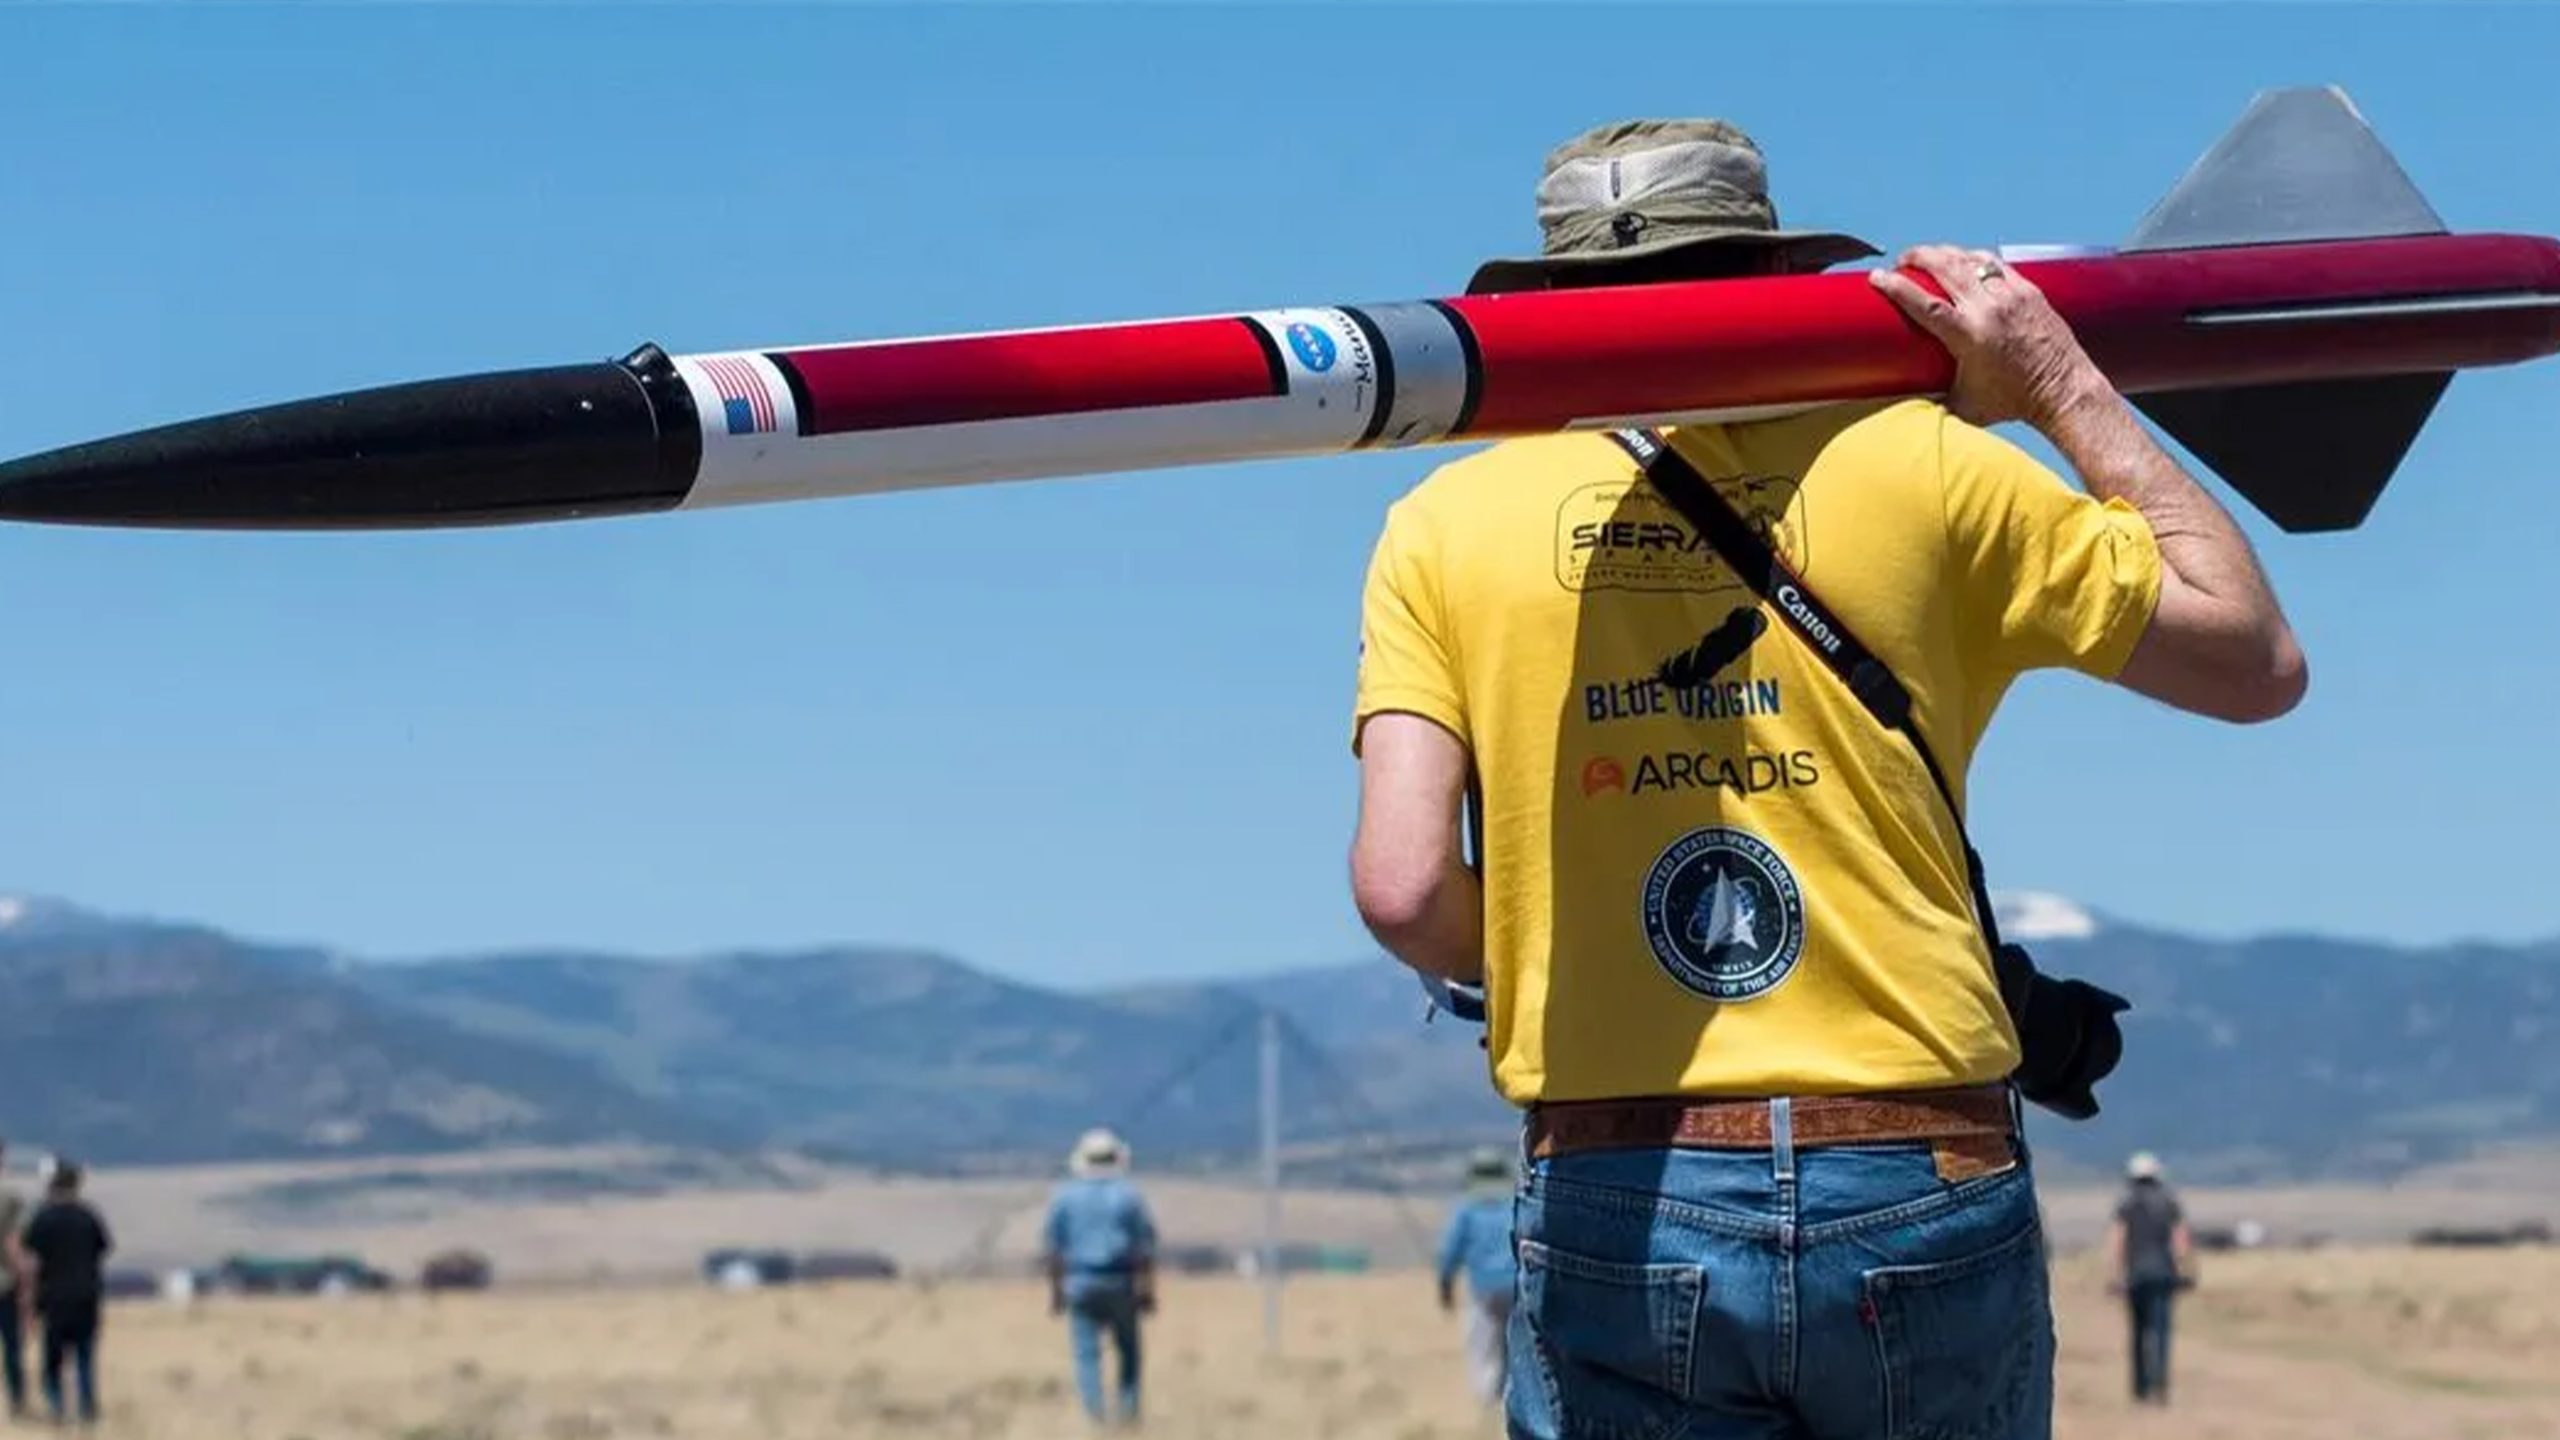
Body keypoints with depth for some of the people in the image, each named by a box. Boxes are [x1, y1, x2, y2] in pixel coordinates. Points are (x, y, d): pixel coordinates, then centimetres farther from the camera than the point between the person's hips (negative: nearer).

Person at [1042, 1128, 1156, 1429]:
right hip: (1121, 1282, 0)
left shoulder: (1064, 1197, 4)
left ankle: (1096, 1411, -11)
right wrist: (1148, 1291, -1)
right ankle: (1128, 1407, 7)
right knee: (1128, 1348, 12)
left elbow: (1055, 1251, 3)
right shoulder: (1130, 1196, 1)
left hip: (1079, 1282, 0)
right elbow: (1145, 1248, -3)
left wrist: (1055, 1291, 8)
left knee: (1086, 1351, 0)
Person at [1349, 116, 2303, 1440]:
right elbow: (2254, 661, 12)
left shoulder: (1447, 525, 5)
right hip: (1921, 1187, 0)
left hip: (1618, 1220, 0)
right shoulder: (1921, 469, 3)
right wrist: (2065, 387, 18)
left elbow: (1404, 893, -6)